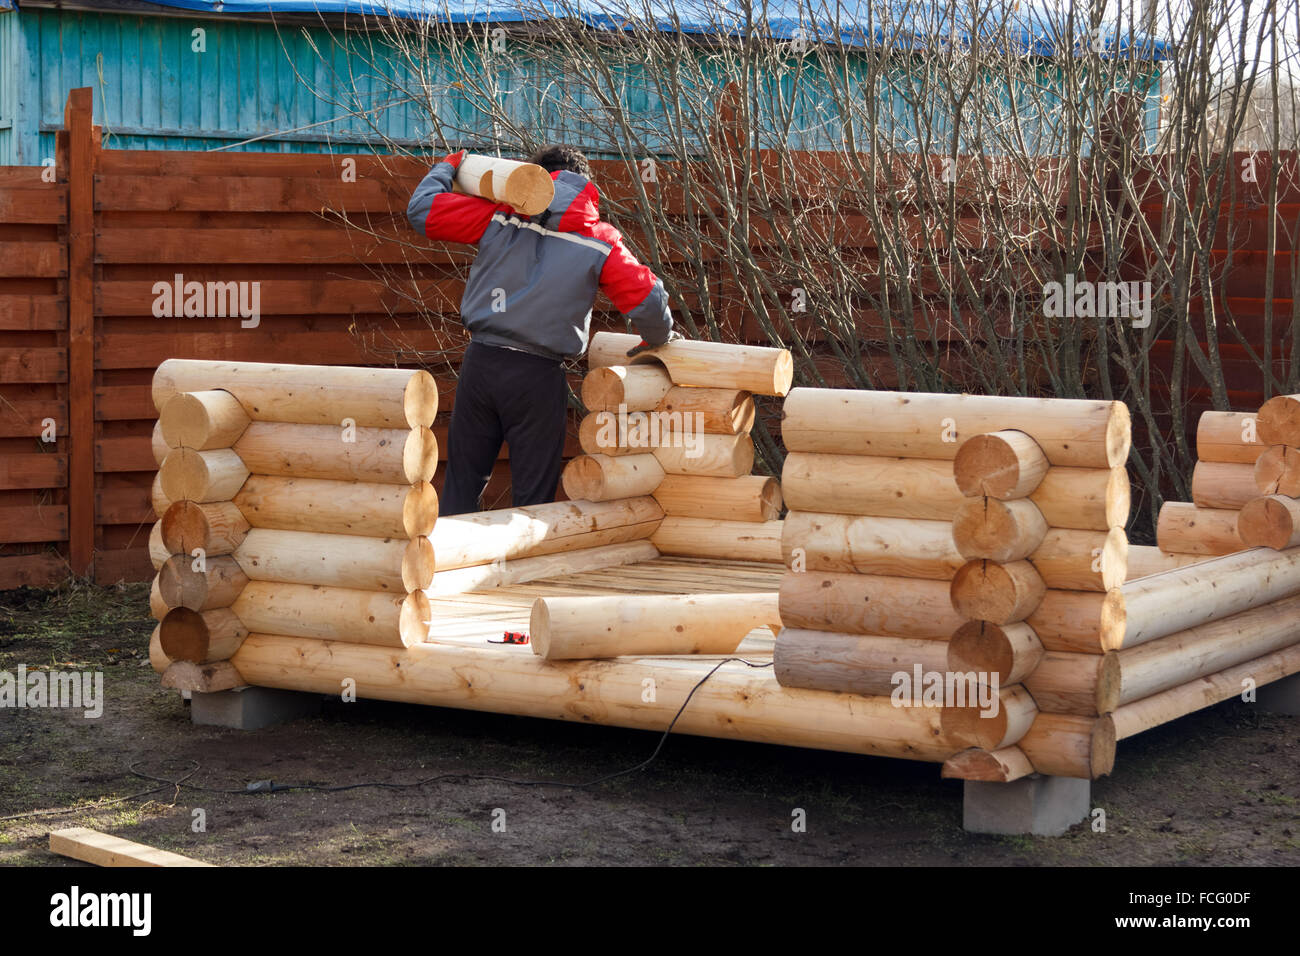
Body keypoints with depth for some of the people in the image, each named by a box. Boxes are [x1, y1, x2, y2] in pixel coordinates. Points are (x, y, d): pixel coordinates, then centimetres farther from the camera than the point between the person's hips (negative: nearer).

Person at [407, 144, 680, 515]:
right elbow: (646, 300, -3)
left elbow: (422, 210, 6)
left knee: (462, 483, 13)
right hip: (539, 376, -2)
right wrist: (658, 338, 19)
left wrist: (447, 167, 26)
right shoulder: (598, 241, 0)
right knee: (533, 496, 6)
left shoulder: (500, 218, 3)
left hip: (480, 363, 2)